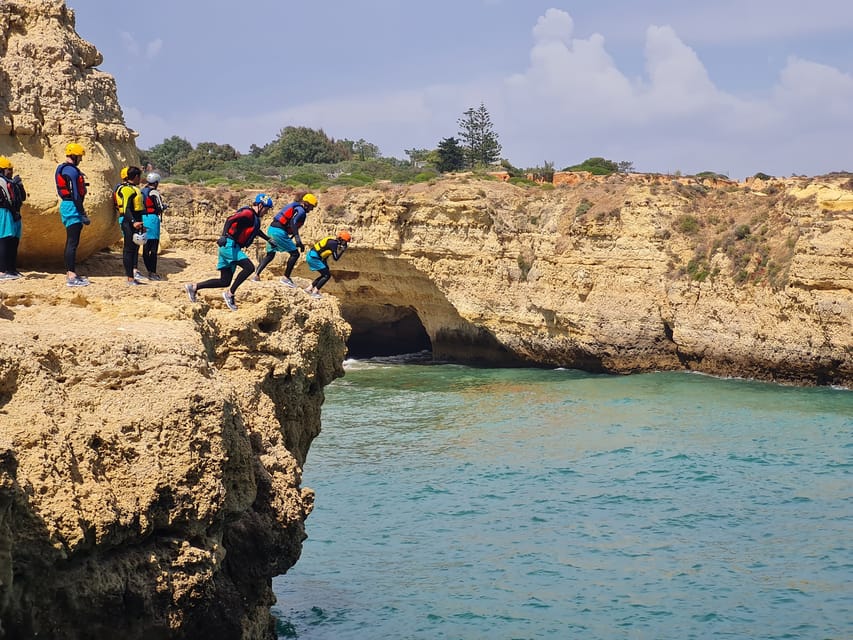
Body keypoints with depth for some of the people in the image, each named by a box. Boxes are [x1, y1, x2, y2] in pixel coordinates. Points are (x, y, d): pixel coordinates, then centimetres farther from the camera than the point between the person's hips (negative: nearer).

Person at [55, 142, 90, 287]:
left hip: (65, 205, 11)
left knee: (71, 242, 16)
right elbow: (75, 194, -20)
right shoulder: (71, 171, -15)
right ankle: (71, 276, -14)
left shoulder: (62, 169, 17)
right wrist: (83, 214, -19)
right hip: (73, 207, -11)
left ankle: (70, 273, 23)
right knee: (73, 242, -11)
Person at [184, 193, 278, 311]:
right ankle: (230, 293, -15)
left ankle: (194, 287, 11)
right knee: (249, 267, -22)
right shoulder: (248, 213, -13)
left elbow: (256, 230, 40)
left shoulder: (254, 217, 17)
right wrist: (224, 236, -41)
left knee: (225, 282, 6)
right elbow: (230, 219, -28)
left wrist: (269, 239, 42)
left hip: (233, 247, 10)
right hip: (229, 245, -10)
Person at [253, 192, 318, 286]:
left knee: (270, 255, 22)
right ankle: (286, 278, -2)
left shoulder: (295, 207, 21)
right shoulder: (301, 211, -9)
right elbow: (293, 223, -25)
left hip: (271, 229, 10)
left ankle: (256, 275, 15)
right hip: (279, 232, -10)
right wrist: (297, 238, -34)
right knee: (295, 254, -1)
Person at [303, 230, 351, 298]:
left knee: (325, 275, 16)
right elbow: (336, 258, -20)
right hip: (313, 257, -10)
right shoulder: (333, 243, -20)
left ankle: (309, 289, 20)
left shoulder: (333, 240, 9)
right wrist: (343, 250, -15)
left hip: (311, 256, 10)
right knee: (327, 275, -7)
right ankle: (314, 293, -5)